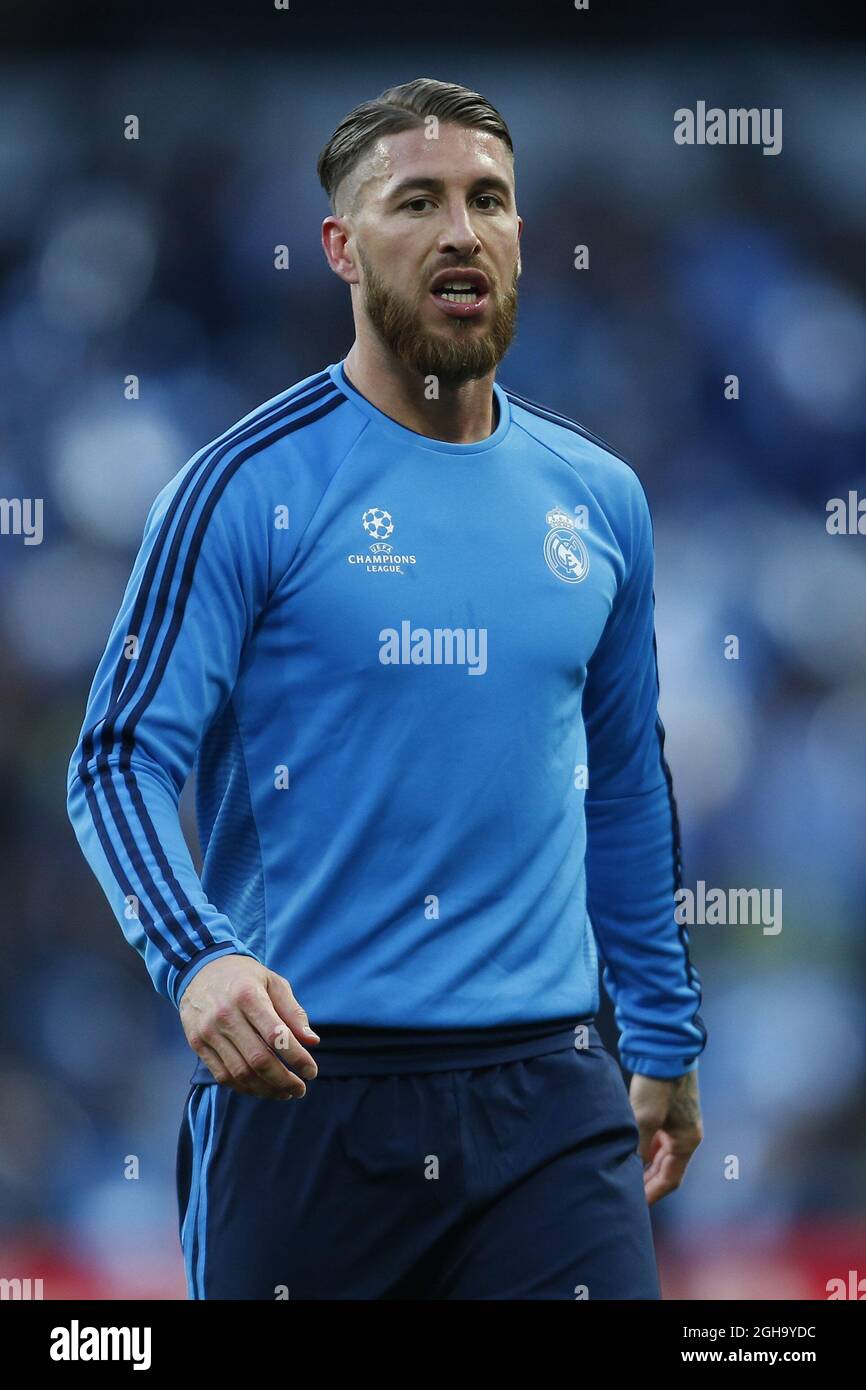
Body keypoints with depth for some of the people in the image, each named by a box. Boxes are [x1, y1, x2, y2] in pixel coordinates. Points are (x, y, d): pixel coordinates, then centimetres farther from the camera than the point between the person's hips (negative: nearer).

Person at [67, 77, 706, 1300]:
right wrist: (196, 956, -28)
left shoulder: (599, 500, 10)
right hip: (304, 1080, -3)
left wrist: (666, 1040, 22)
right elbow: (122, 756, -11)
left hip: (545, 1083, 3)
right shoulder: (247, 488, -5)